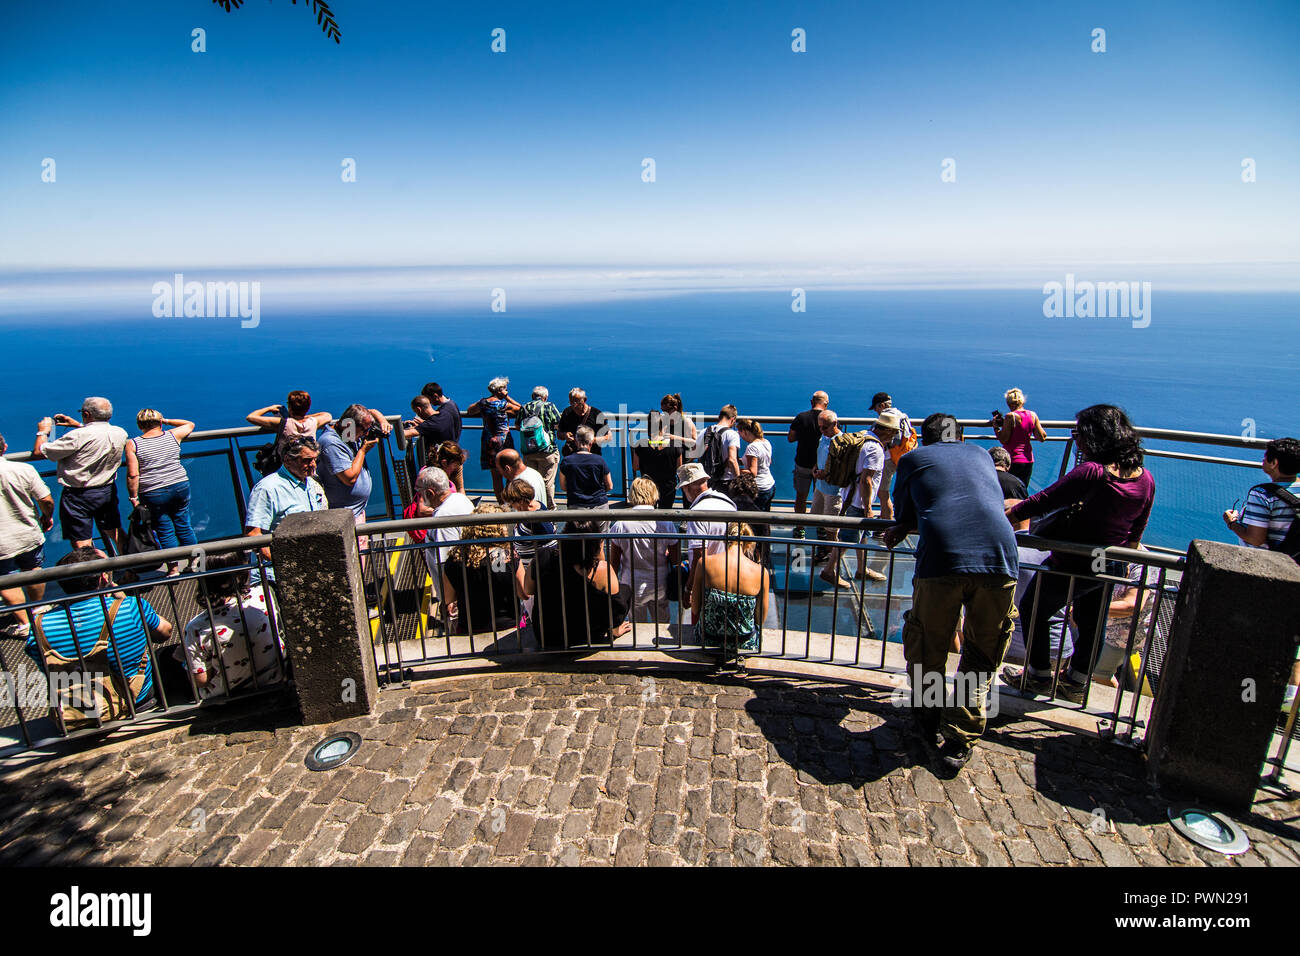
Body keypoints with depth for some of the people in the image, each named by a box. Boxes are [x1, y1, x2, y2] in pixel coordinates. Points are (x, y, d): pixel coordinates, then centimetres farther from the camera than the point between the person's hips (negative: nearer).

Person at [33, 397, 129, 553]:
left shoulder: (78, 436, -21)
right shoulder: (120, 433, -3)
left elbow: (39, 452, -11)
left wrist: (43, 432, 6)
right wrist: (77, 425, 26)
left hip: (79, 495, -6)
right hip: (108, 491, 6)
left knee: (82, 544, 1)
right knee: (115, 532, 19)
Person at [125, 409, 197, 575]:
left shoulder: (132, 444, -4)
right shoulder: (173, 435, 1)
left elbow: (133, 475, -9)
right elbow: (190, 424, 24)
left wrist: (134, 498, -1)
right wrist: (166, 420, 21)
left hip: (154, 494, -2)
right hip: (181, 486, 2)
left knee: (165, 531, 7)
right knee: (183, 526, 14)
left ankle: (174, 569, 15)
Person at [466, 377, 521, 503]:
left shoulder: (482, 402, 2)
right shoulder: (504, 404, -12)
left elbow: (469, 411, 20)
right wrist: (508, 398, 0)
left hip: (489, 442, 4)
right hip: (504, 442, -4)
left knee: (496, 477, 9)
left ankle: (500, 503, 13)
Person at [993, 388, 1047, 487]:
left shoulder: (1010, 417, -14)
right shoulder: (1033, 415, 3)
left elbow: (1003, 440, -14)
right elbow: (1042, 438, 5)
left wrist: (996, 427, -2)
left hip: (1013, 460, -6)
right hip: (1029, 460, 6)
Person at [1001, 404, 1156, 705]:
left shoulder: (1091, 473, -27)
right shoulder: (1146, 479, -4)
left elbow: (1041, 502, -26)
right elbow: (1135, 535, 6)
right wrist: (1115, 556, 20)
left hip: (1071, 567, -7)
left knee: (1033, 612, 15)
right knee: (1090, 624, 24)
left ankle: (1039, 675, 29)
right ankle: (1076, 683, 41)